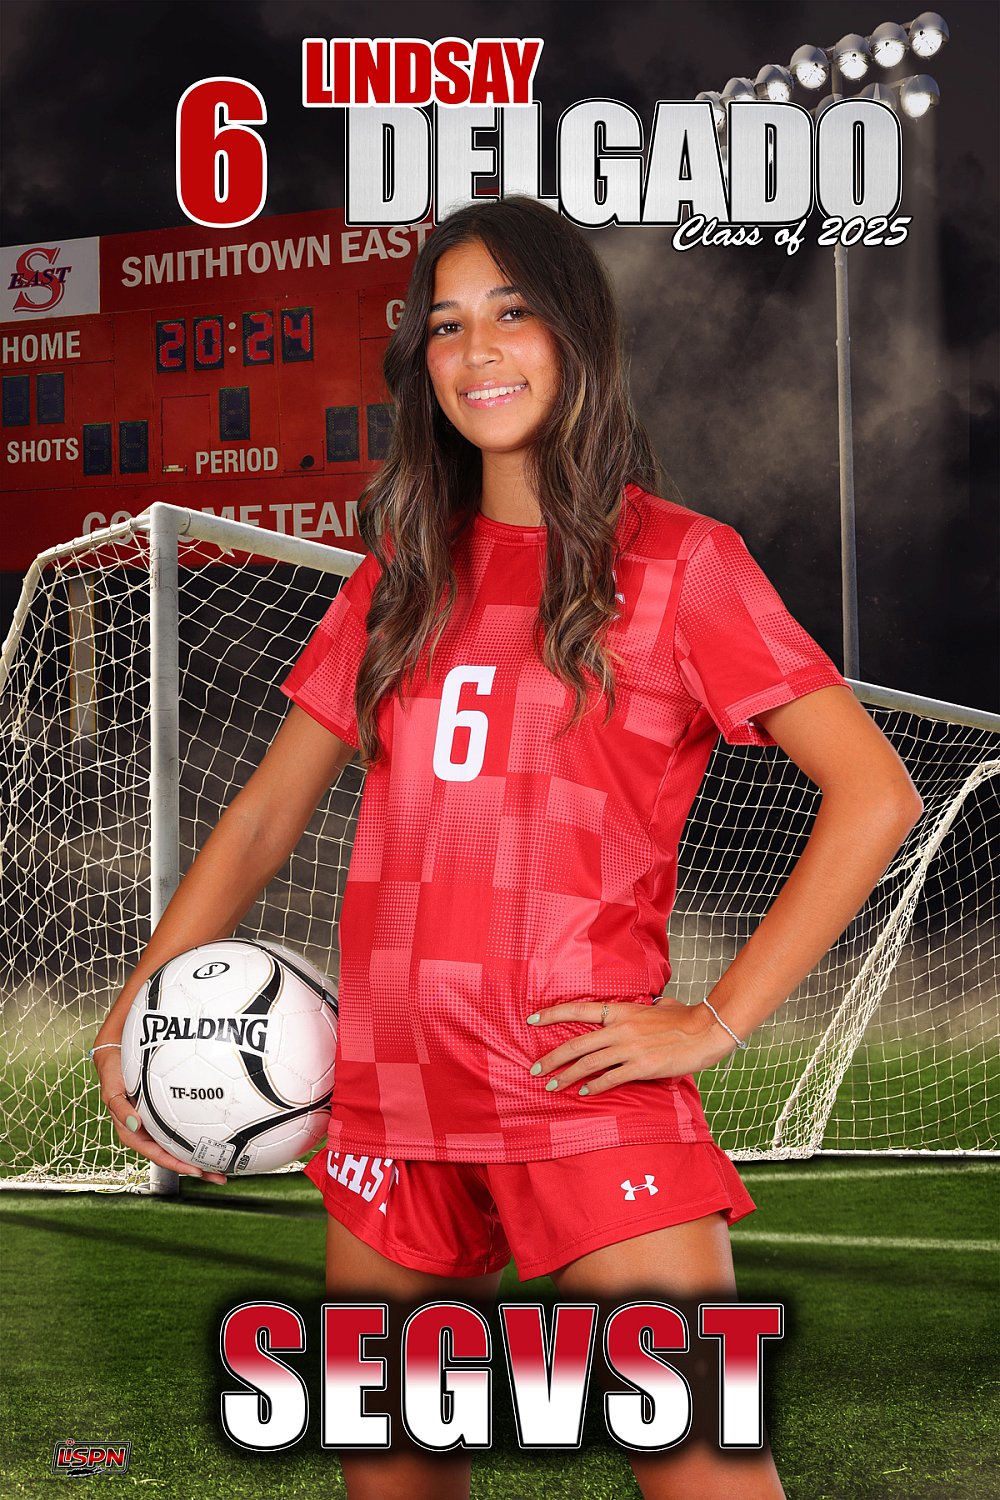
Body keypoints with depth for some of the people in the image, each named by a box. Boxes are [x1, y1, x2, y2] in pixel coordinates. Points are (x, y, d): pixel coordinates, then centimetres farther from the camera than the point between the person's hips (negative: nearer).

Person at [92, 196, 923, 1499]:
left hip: (590, 1094, -5)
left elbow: (874, 794, -6)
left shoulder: (678, 562, 0)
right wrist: (136, 1011, 6)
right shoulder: (405, 576, 14)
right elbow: (269, 812, 18)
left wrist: (714, 1023, -10)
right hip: (390, 1107, 5)